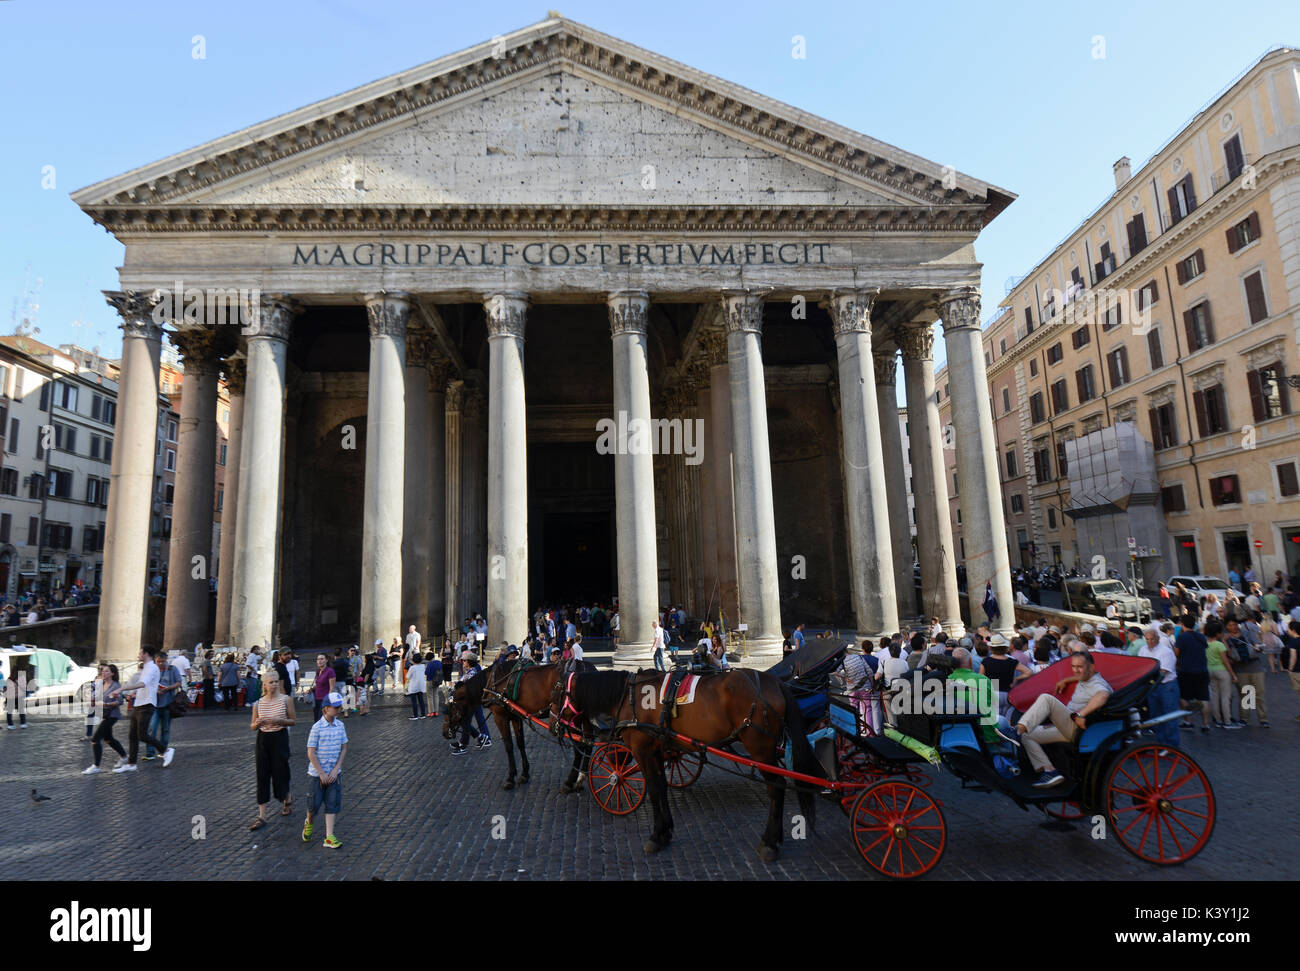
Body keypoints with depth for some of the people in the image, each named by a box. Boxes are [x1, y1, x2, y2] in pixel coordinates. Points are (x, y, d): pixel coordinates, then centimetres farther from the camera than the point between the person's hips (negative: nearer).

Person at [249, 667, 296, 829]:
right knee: (262, 776, 2)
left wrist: (279, 720, -17)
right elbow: (252, 727, 9)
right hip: (263, 739, 2)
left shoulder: (286, 699, -5)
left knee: (280, 773, 2)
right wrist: (257, 724, -14)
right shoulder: (258, 704, 2)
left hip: (280, 738, -2)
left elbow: (294, 720, -1)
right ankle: (262, 816, 8)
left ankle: (288, 797, 35)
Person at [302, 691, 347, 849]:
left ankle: (329, 837, 7)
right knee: (314, 804, 7)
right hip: (316, 773, -3)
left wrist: (336, 770, -5)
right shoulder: (317, 728, -16)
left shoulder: (340, 725, -2)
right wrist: (322, 773, -12)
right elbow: (311, 753, -14)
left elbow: (344, 748, 3)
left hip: (334, 773, 4)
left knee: (332, 804, 2)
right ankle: (309, 824, 39)